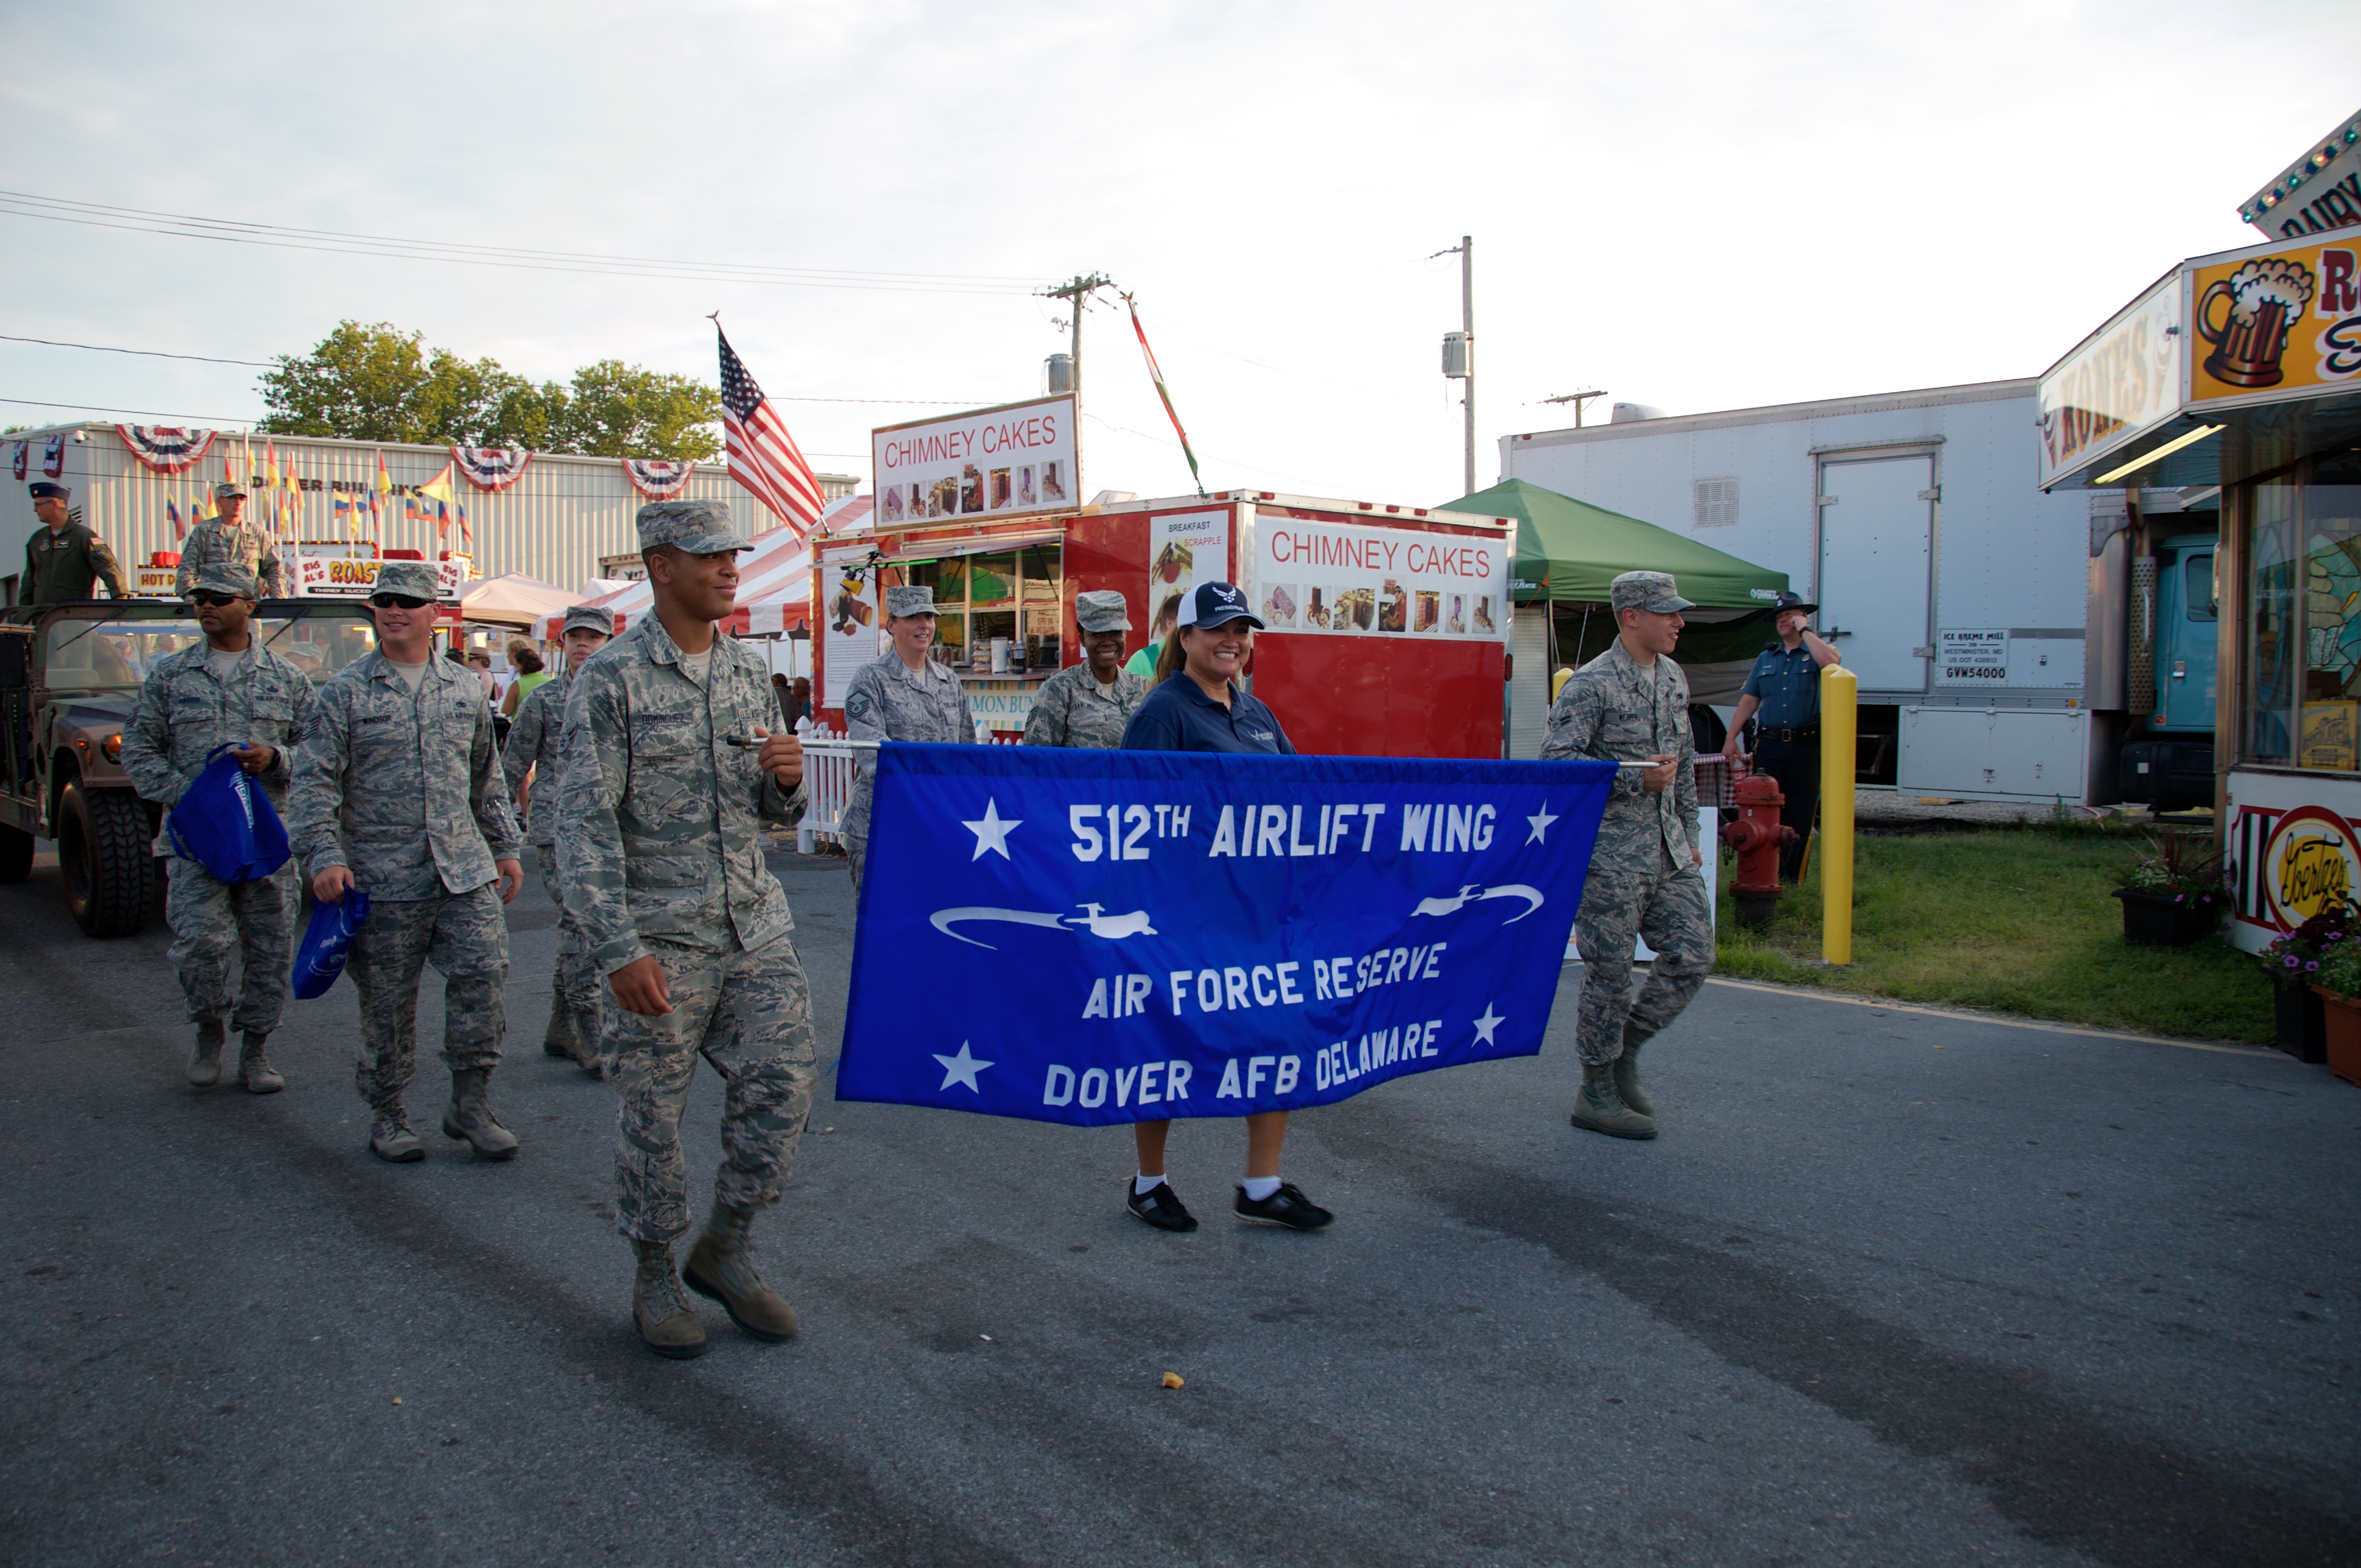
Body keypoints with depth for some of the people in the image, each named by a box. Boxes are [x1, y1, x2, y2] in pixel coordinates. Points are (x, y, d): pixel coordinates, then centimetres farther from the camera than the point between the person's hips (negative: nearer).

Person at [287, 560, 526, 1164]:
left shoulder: (465, 689, 11)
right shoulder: (345, 692, 1)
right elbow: (313, 782, -3)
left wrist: (505, 847, 18)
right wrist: (322, 856, -14)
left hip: (466, 868, 3)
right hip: (383, 876, -3)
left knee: (483, 973, -6)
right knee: (387, 1000, 5)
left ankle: (470, 1103, 8)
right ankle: (387, 1114, 20)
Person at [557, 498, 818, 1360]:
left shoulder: (749, 672, 10)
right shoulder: (611, 678, -7)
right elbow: (585, 824, -11)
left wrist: (786, 779, -8)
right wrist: (619, 950, -17)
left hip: (756, 925, 5)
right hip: (661, 936, -5)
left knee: (784, 1081, 2)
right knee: (652, 1113, 6)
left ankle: (725, 1248, 22)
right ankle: (654, 1276, 25)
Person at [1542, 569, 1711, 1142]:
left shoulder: (1674, 677, 13)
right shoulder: (1592, 683, -12)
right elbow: (1556, 761, -19)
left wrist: (1689, 833, 20)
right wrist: (1634, 777, -20)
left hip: (1668, 850, 8)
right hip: (1611, 852, -8)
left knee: (1692, 955, 6)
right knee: (1609, 972, 0)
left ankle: (1624, 1052, 25)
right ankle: (1596, 1093, 14)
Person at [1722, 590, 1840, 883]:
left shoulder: (1817, 650, 5)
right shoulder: (1766, 658, 17)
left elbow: (1831, 662, -21)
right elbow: (1749, 700, 16)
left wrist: (1805, 631, -10)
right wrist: (1731, 738, 9)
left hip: (1806, 747, -3)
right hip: (1769, 745, 3)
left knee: (1799, 815, 2)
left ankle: (1792, 877, 7)